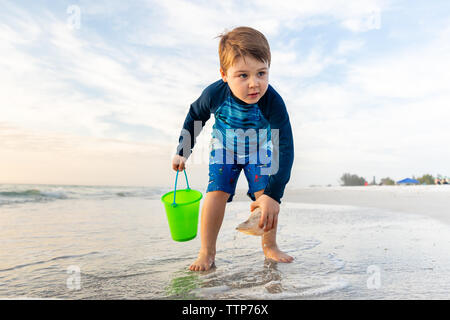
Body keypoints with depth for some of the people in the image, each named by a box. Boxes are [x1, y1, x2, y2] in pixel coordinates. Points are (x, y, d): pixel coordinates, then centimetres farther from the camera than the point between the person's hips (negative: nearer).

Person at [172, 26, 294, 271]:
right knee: (216, 193, -14)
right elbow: (195, 116, -8)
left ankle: (269, 246, 17)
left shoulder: (273, 103, -36)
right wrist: (182, 152, -2)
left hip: (259, 151, 0)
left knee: (266, 196, -8)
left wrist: (272, 194, -46)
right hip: (224, 150, 0)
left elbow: (285, 150, -38)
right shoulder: (214, 94, -31)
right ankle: (207, 252, 2)